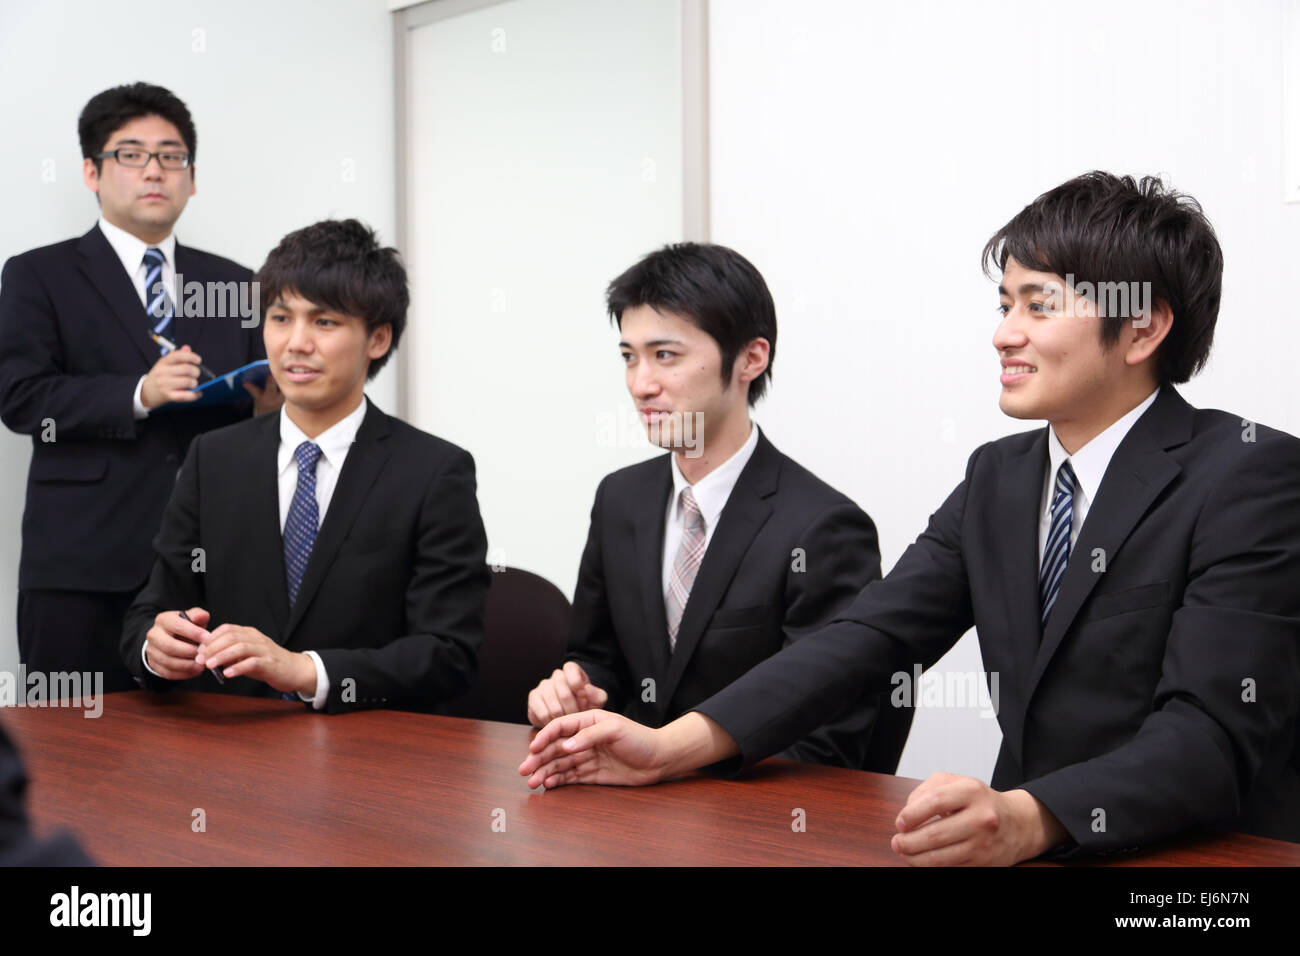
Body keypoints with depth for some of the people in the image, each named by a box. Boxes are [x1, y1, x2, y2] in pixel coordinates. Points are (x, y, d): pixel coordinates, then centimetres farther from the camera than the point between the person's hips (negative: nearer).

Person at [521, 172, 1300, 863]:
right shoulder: (999, 476, 12)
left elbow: (1213, 734, -20)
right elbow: (874, 633, 3)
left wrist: (1026, 820, -37)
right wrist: (671, 746, -10)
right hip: (1023, 849, 5)